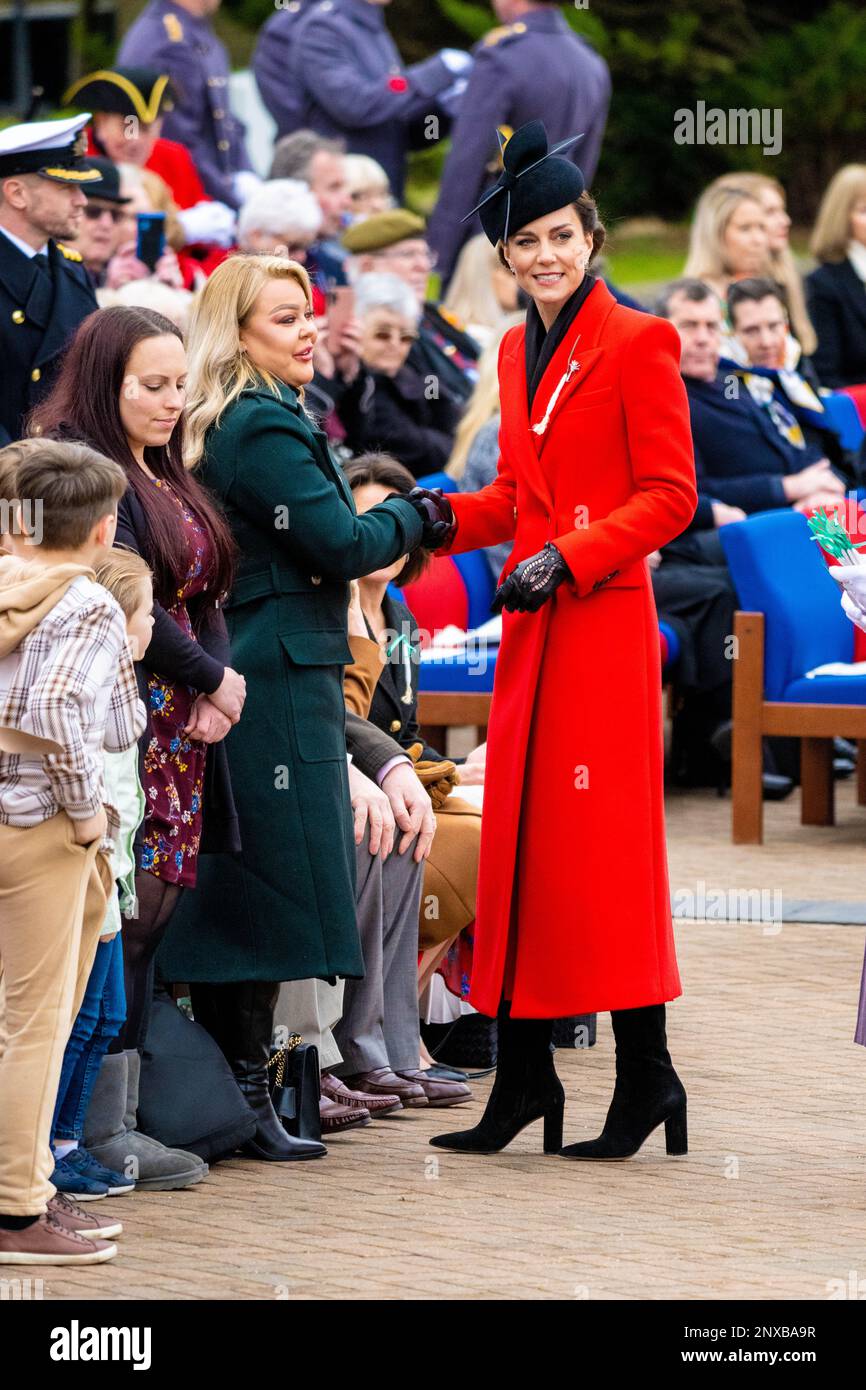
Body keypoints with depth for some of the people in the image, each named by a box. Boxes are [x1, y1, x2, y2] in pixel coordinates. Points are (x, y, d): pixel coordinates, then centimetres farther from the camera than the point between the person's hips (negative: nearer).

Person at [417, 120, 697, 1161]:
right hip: (531, 629, 7)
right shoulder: (518, 351, 15)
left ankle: (645, 1077, -1)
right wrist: (452, 518, 4)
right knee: (517, 842, 7)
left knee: (602, 843, -7)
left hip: (603, 621, -7)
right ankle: (523, 1078, 12)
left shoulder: (636, 345, -7)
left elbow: (669, 497, -10)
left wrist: (566, 558, -18)